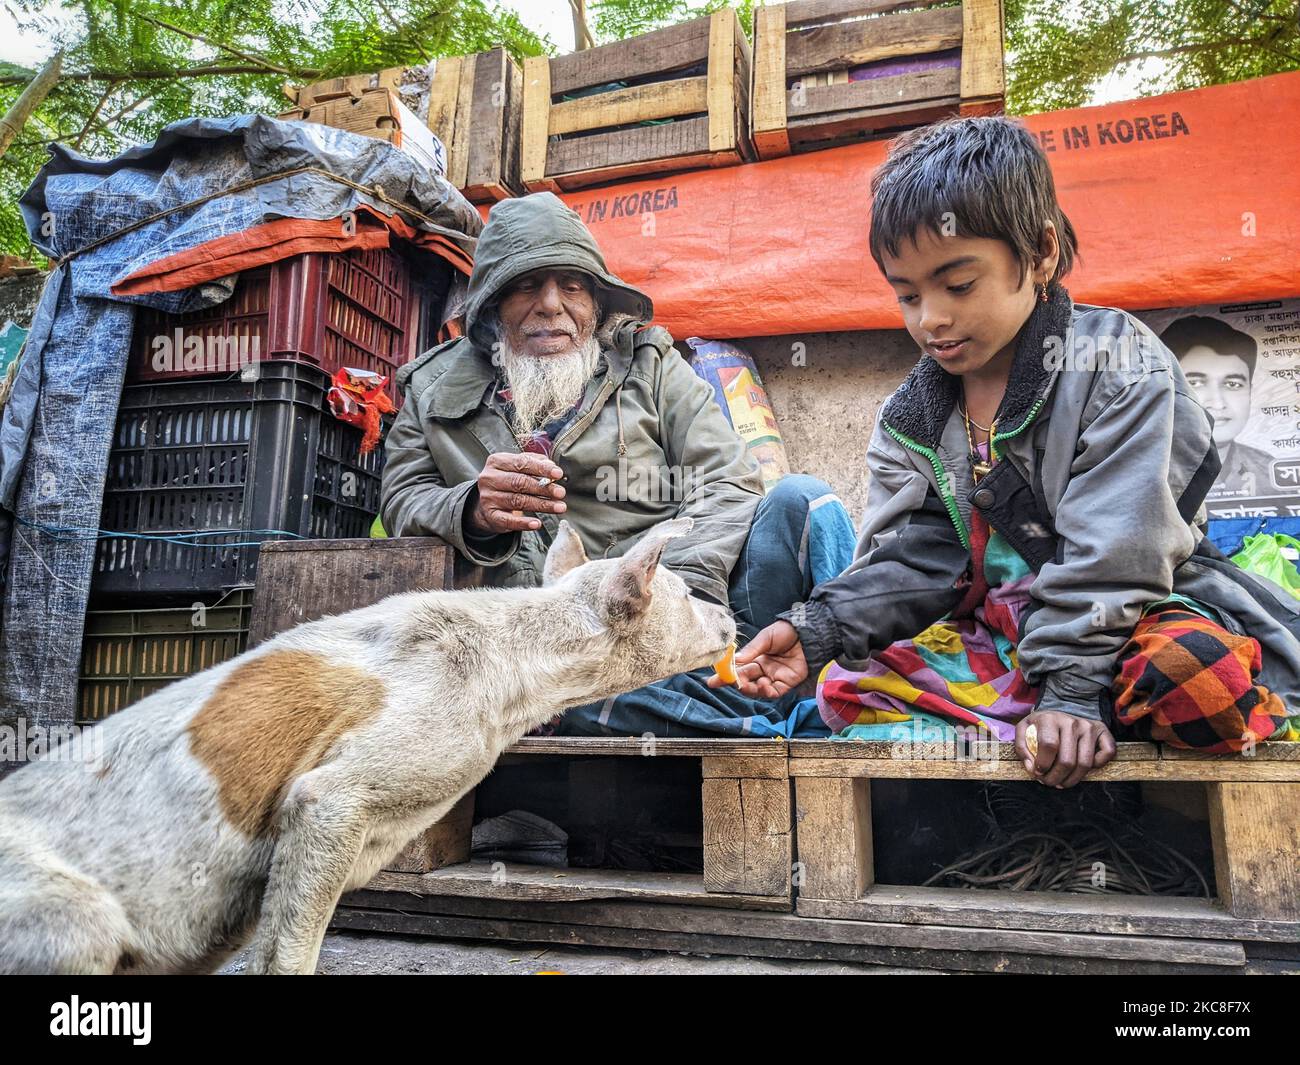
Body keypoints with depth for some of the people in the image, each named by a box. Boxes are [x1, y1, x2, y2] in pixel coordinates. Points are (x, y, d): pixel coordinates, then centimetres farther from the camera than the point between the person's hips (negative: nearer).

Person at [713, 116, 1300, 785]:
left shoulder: (1116, 365, -12)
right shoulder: (909, 419, 2)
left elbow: (1112, 551, -20)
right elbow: (910, 561, -4)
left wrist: (1070, 687, -27)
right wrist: (817, 629, -20)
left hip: (1129, 615, -4)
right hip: (995, 628, 5)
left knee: (1200, 677, -37)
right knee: (848, 687, -12)